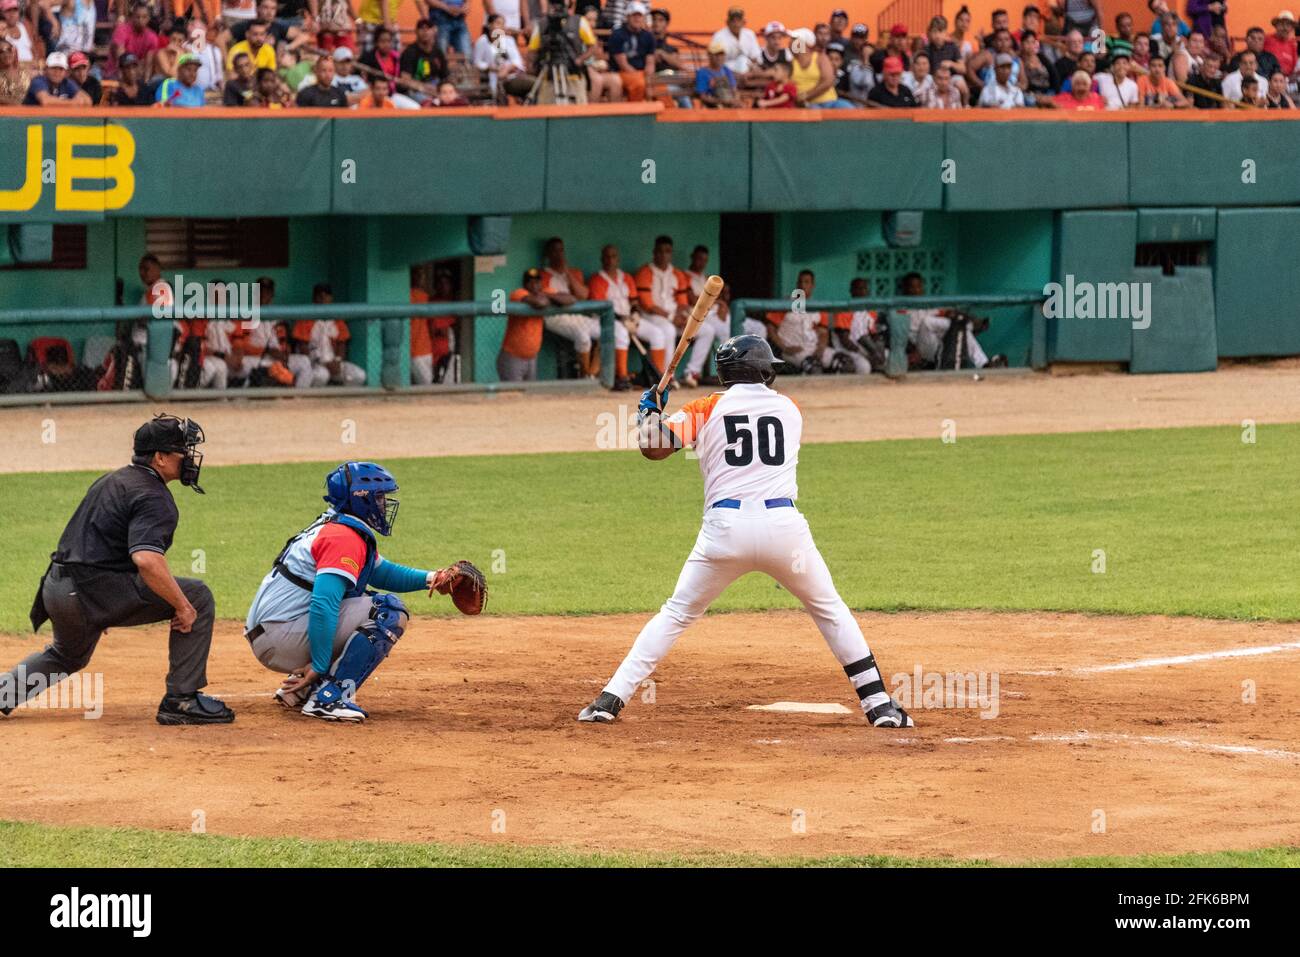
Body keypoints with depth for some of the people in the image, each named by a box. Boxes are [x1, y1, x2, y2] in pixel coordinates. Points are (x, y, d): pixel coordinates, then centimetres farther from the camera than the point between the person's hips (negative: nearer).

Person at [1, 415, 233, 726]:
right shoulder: (154, 498, -13)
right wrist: (182, 606, -22)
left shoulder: (109, 481, 18)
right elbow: (147, 559, -30)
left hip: (55, 591, 9)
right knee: (197, 597, -4)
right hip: (97, 592, -9)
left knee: (67, 656, 38)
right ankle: (182, 699, -5)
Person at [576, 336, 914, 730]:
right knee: (831, 611, 18)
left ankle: (611, 700, 4)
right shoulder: (790, 410, 15)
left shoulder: (708, 409, 8)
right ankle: (879, 704, 12)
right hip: (783, 523, 1)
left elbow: (654, 446, -1)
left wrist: (649, 410, 20)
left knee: (676, 614, 12)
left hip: (725, 526, -1)